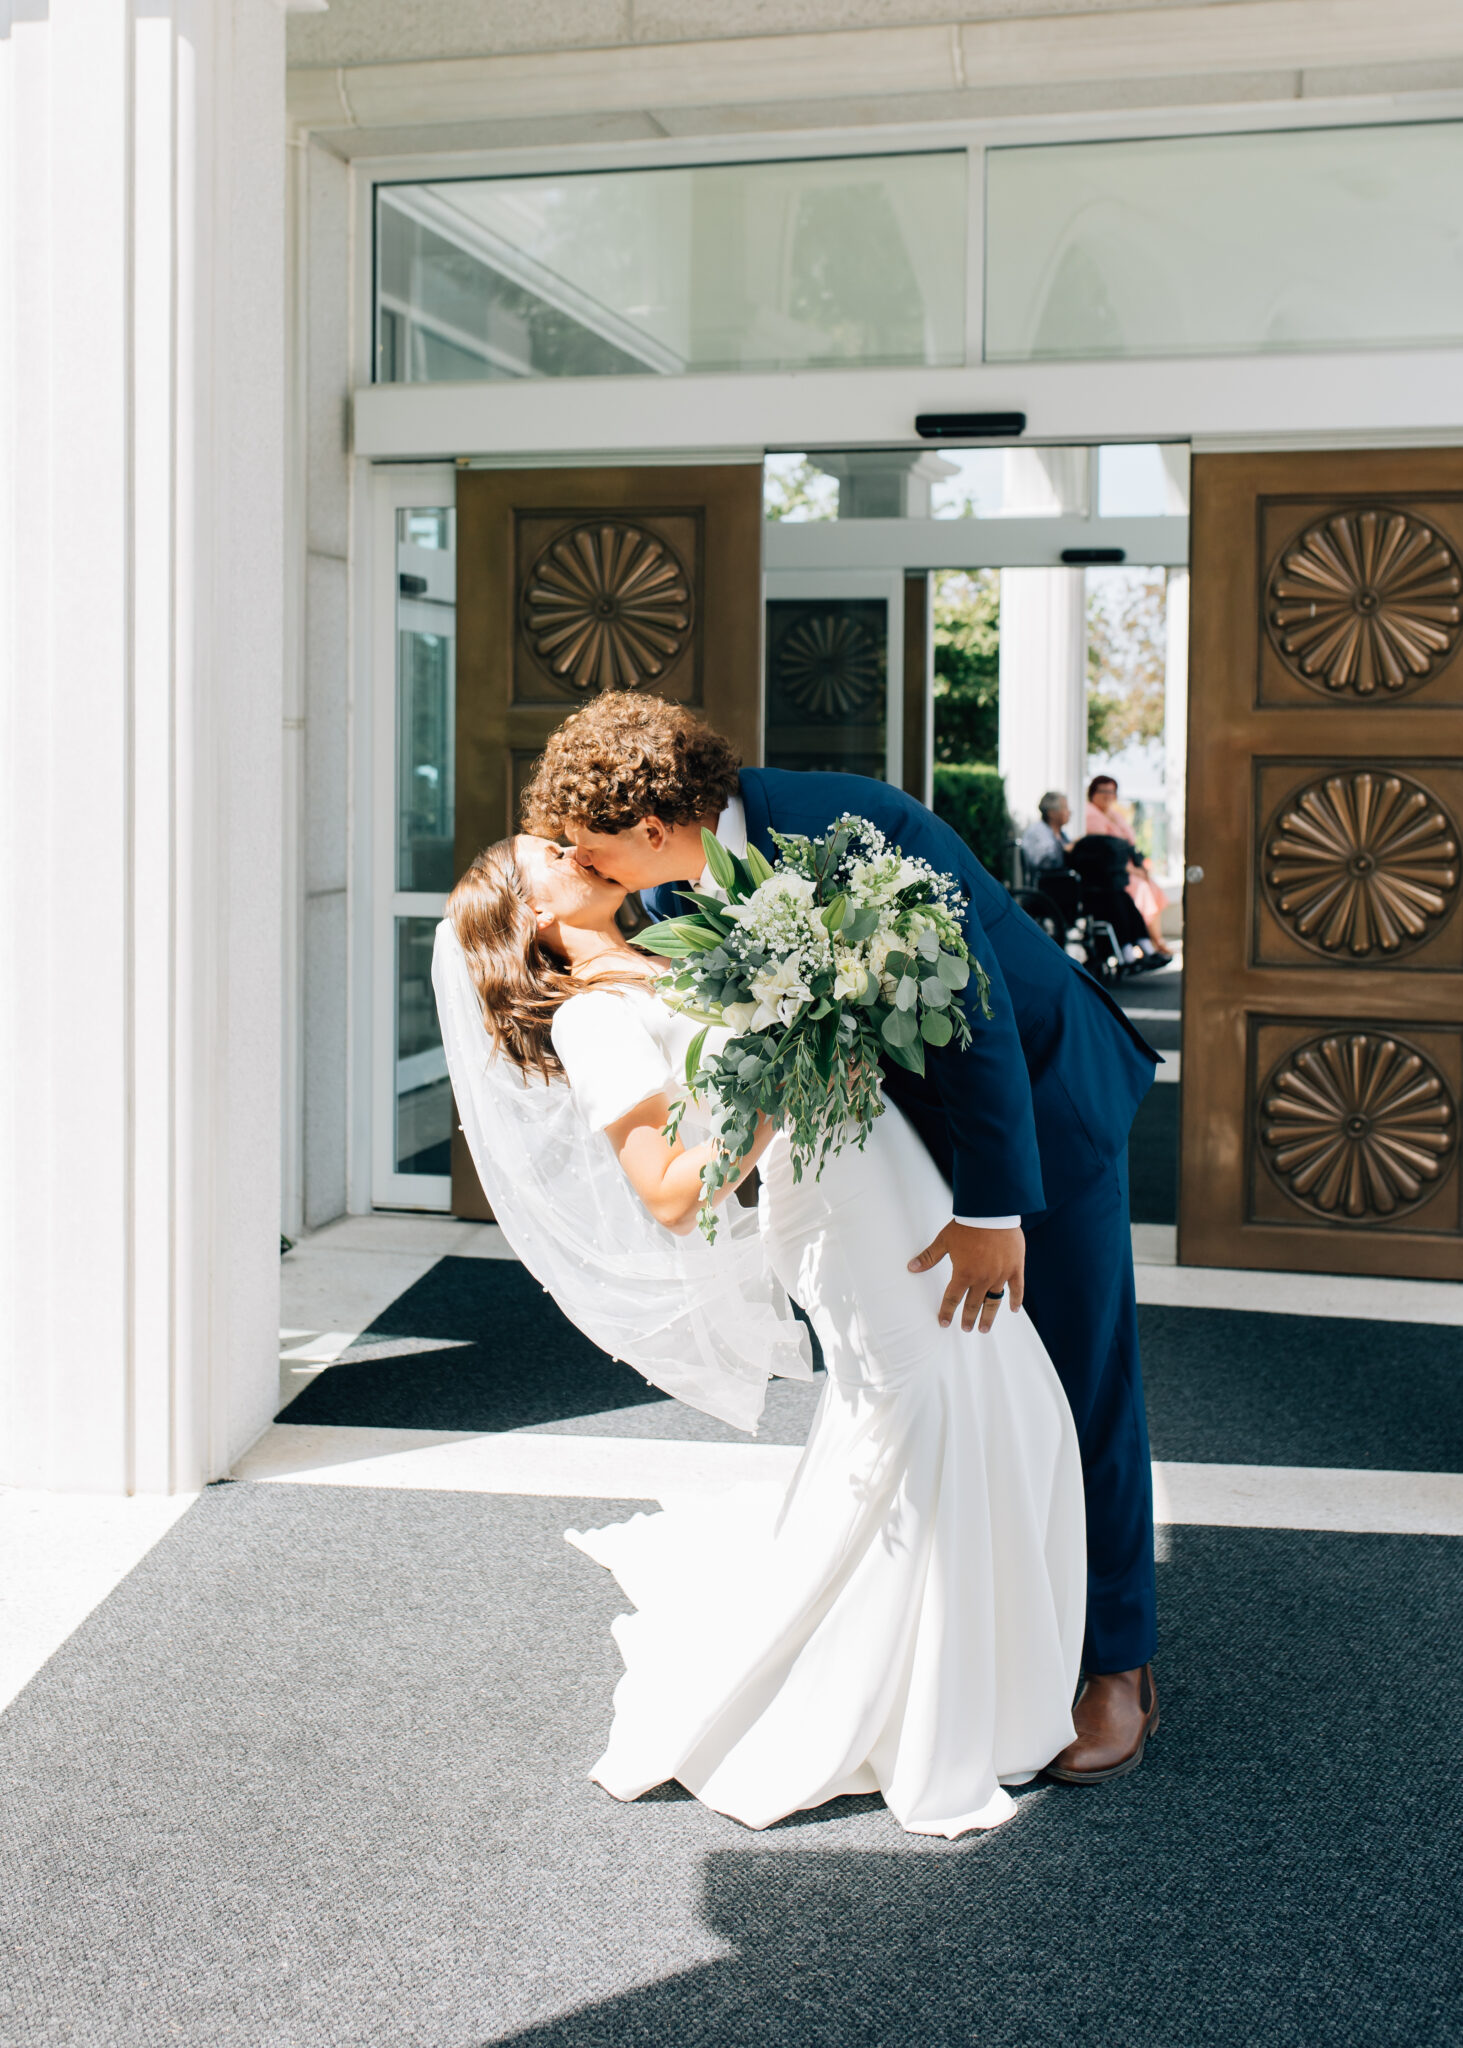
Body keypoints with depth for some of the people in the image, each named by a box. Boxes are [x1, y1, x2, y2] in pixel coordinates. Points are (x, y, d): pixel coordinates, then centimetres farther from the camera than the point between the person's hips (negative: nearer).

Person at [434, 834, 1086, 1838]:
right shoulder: (592, 1018, -10)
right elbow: (670, 1198, -19)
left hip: (912, 1200, 9)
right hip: (858, 1237, -9)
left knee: (1015, 1424, 16)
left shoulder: (673, 962, 16)